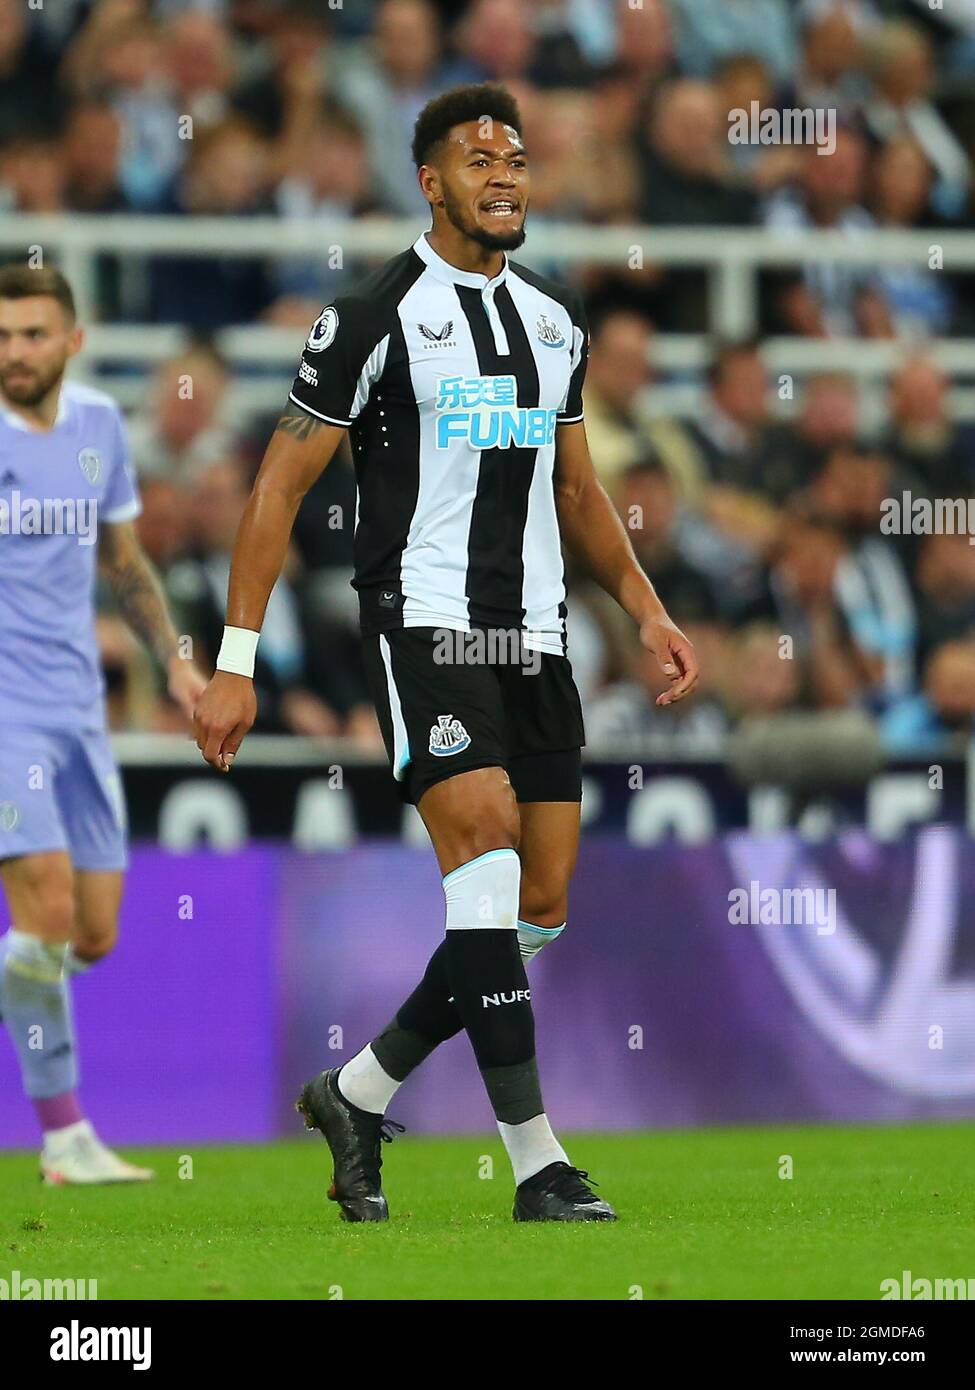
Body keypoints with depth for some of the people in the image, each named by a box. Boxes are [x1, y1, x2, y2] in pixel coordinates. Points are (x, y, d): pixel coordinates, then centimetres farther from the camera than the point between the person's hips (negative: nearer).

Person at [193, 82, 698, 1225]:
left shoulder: (555, 322, 15)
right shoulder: (377, 317, -5)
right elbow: (279, 488, -4)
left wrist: (646, 612, 13)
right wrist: (236, 664, -9)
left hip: (535, 636, 7)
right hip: (424, 621, -7)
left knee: (540, 907, 3)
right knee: (486, 840, -22)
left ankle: (358, 1096, 21)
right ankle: (538, 1164, -23)